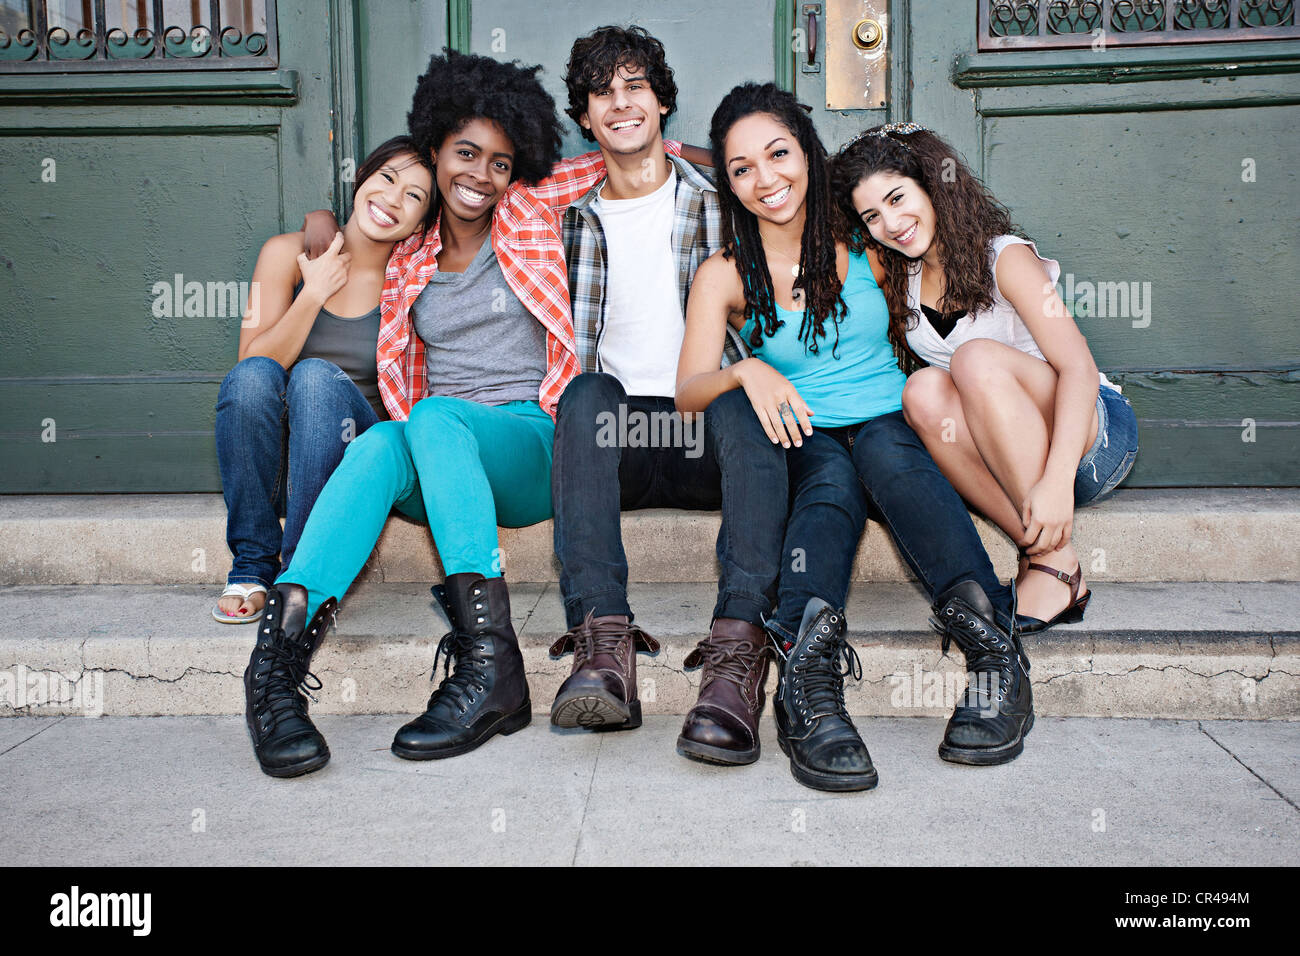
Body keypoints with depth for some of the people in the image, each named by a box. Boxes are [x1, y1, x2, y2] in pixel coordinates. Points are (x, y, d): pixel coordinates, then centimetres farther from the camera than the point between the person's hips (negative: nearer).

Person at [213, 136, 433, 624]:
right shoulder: (288, 253, 0)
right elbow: (252, 363, -8)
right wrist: (313, 294, -15)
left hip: (349, 464, -1)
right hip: (270, 463, 1)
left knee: (317, 376, -30)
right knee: (253, 376, -29)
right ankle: (252, 566, -16)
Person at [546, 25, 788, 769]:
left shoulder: (718, 202, 14)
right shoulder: (575, 223, 20)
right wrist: (581, 402, 1)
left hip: (713, 437, -1)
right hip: (618, 437, 1)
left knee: (742, 401, -35)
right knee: (586, 393, -32)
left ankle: (738, 652, -47)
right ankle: (603, 641, -43)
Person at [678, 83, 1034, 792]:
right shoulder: (723, 276, 4)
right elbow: (688, 394, -8)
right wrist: (745, 371, -29)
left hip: (892, 429, 1)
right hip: (803, 446, -1)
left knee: (883, 449, -34)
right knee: (829, 478, -35)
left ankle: (990, 643, -48)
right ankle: (810, 681, -57)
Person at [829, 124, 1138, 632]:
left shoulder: (1004, 257, -11)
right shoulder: (898, 280, 6)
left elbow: (1078, 367, -21)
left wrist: (1056, 480, -35)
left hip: (1093, 436, -4)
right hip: (1004, 457, 4)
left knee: (976, 358, -31)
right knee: (924, 391, -25)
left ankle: (1058, 561, -30)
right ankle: (1036, 546, -30)